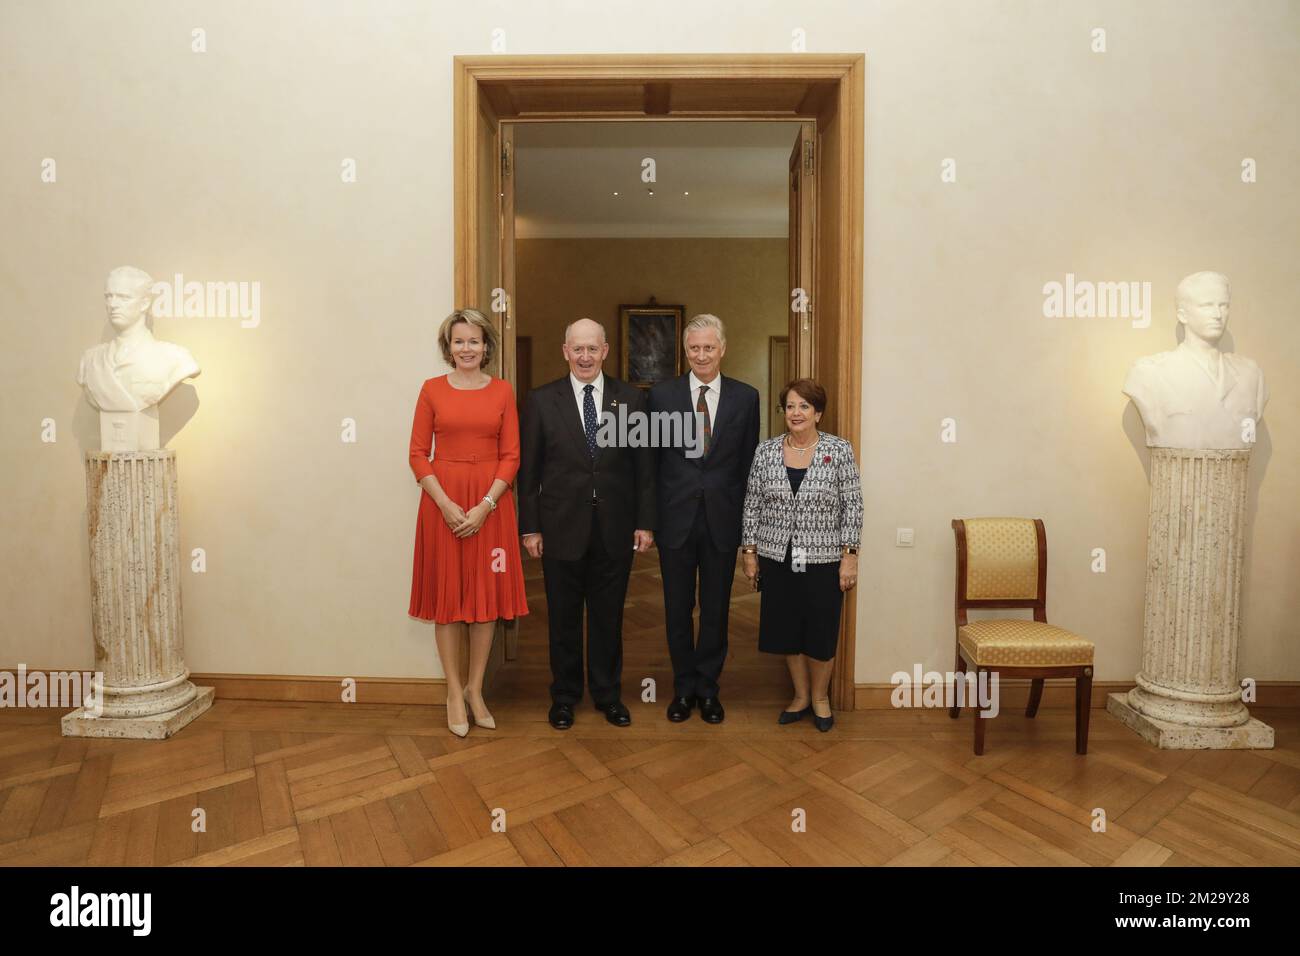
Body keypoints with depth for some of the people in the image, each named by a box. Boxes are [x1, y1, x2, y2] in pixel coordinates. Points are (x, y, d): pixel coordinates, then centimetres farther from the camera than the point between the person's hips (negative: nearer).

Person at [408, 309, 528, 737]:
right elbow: (418, 453, 0)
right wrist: (445, 503, -12)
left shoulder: (503, 391, 4)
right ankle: (454, 691, 19)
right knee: (446, 593, 5)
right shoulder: (432, 389, 4)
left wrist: (485, 505, -12)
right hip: (442, 501, 0)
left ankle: (475, 689, 23)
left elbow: (511, 456, 0)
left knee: (487, 594, 6)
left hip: (491, 501, 1)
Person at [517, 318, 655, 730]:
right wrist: (530, 527, -3)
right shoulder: (541, 400, 0)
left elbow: (644, 466, 3)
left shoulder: (632, 398, 2)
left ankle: (608, 693, 32)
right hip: (562, 526, 0)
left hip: (615, 528, 1)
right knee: (563, 617, 12)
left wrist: (645, 522, 0)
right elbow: (529, 469, 0)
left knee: (608, 616, 13)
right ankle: (564, 695, 32)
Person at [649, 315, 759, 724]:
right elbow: (650, 460, 2)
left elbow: (748, 463, 4)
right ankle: (684, 686, 30)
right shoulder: (662, 394, 1)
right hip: (676, 518, 0)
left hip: (722, 520, 0)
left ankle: (708, 687, 30)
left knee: (716, 608, 11)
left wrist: (745, 516, 0)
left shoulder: (746, 397, 2)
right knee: (678, 608, 11)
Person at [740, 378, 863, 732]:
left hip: (823, 560, -2)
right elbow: (752, 504, 5)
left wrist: (849, 555, -8)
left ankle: (820, 696, 34)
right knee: (786, 630, 12)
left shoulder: (840, 450, -5)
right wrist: (749, 551, 3)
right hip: (777, 558, 2)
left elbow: (852, 506, -4)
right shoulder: (766, 451, 1)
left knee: (821, 632, 9)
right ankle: (800, 696, 34)